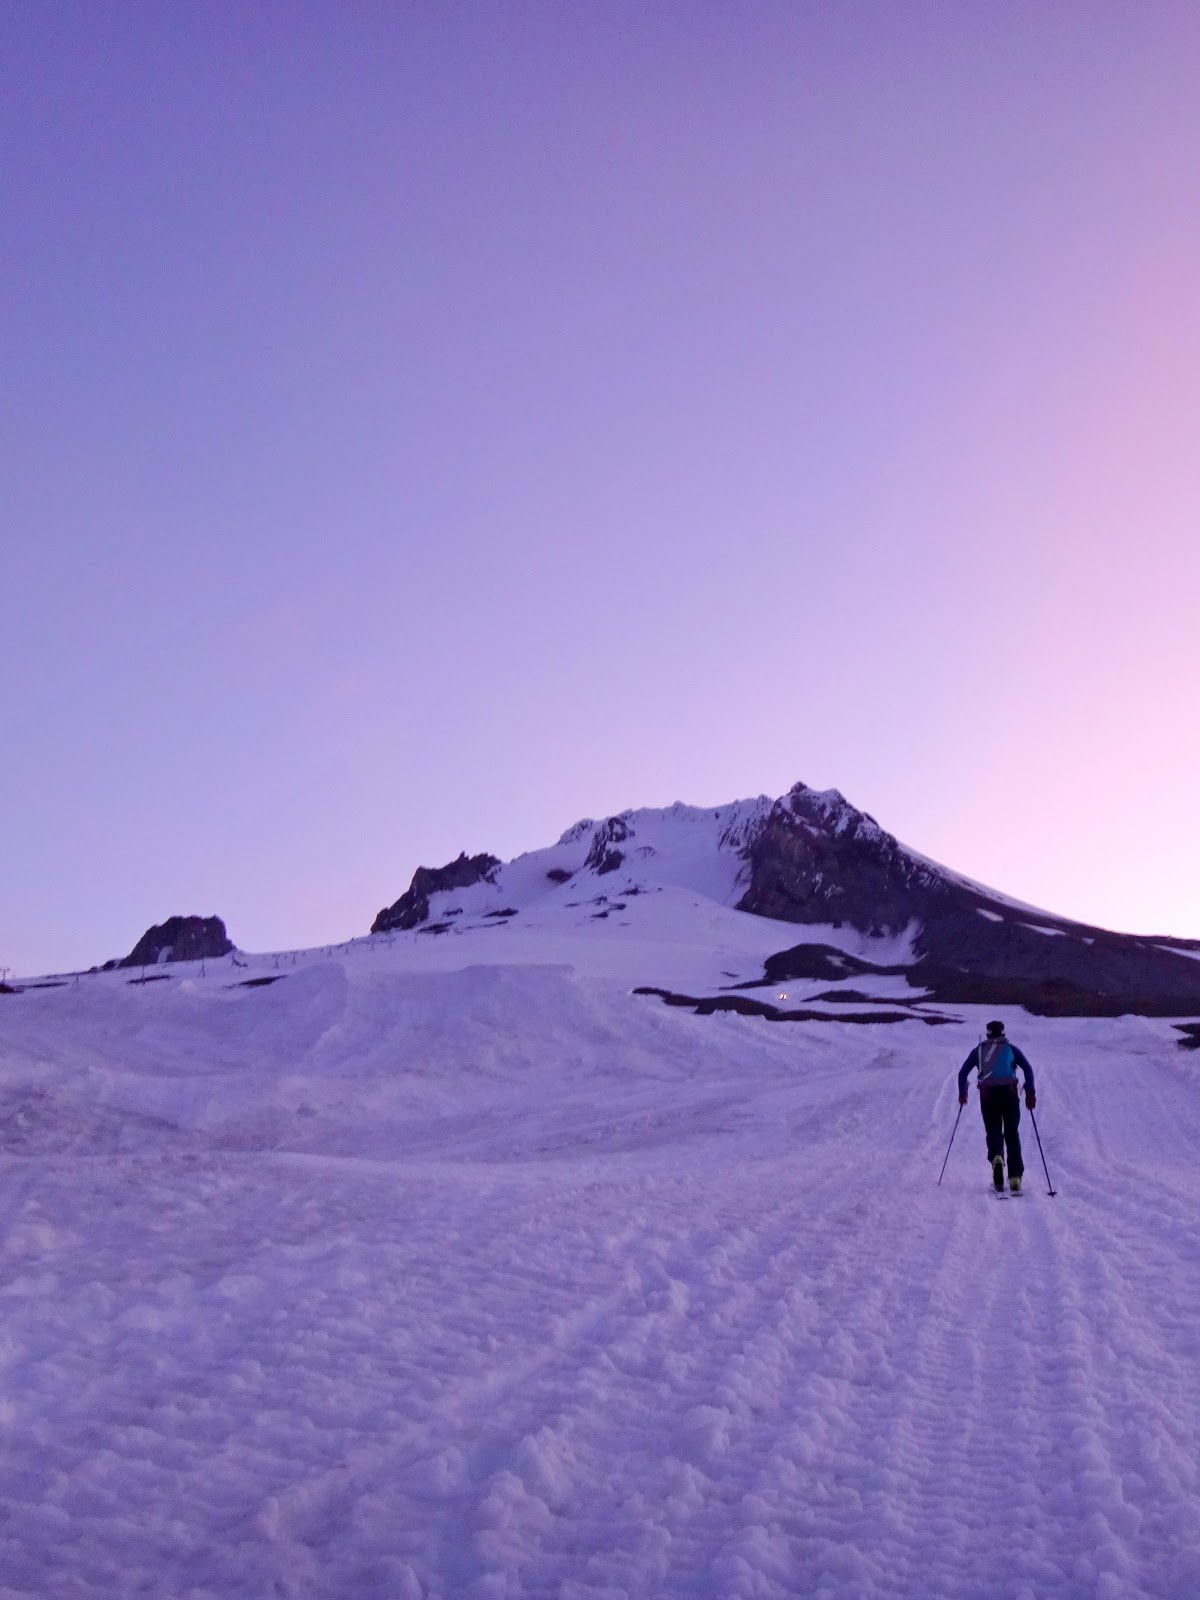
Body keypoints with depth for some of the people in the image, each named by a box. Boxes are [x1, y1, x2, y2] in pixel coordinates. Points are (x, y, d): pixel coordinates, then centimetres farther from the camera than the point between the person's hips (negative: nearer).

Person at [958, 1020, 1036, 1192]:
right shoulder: (1011, 1048, 14)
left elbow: (963, 1073, 10)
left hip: (988, 1095, 0)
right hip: (1009, 1093, 0)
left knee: (993, 1132, 6)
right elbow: (1028, 1069, 1)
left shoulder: (979, 1050, 16)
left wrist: (962, 1093, 20)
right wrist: (1030, 1093, 1)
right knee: (1012, 1134, 10)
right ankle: (1015, 1178, 3)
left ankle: (996, 1157, -29)